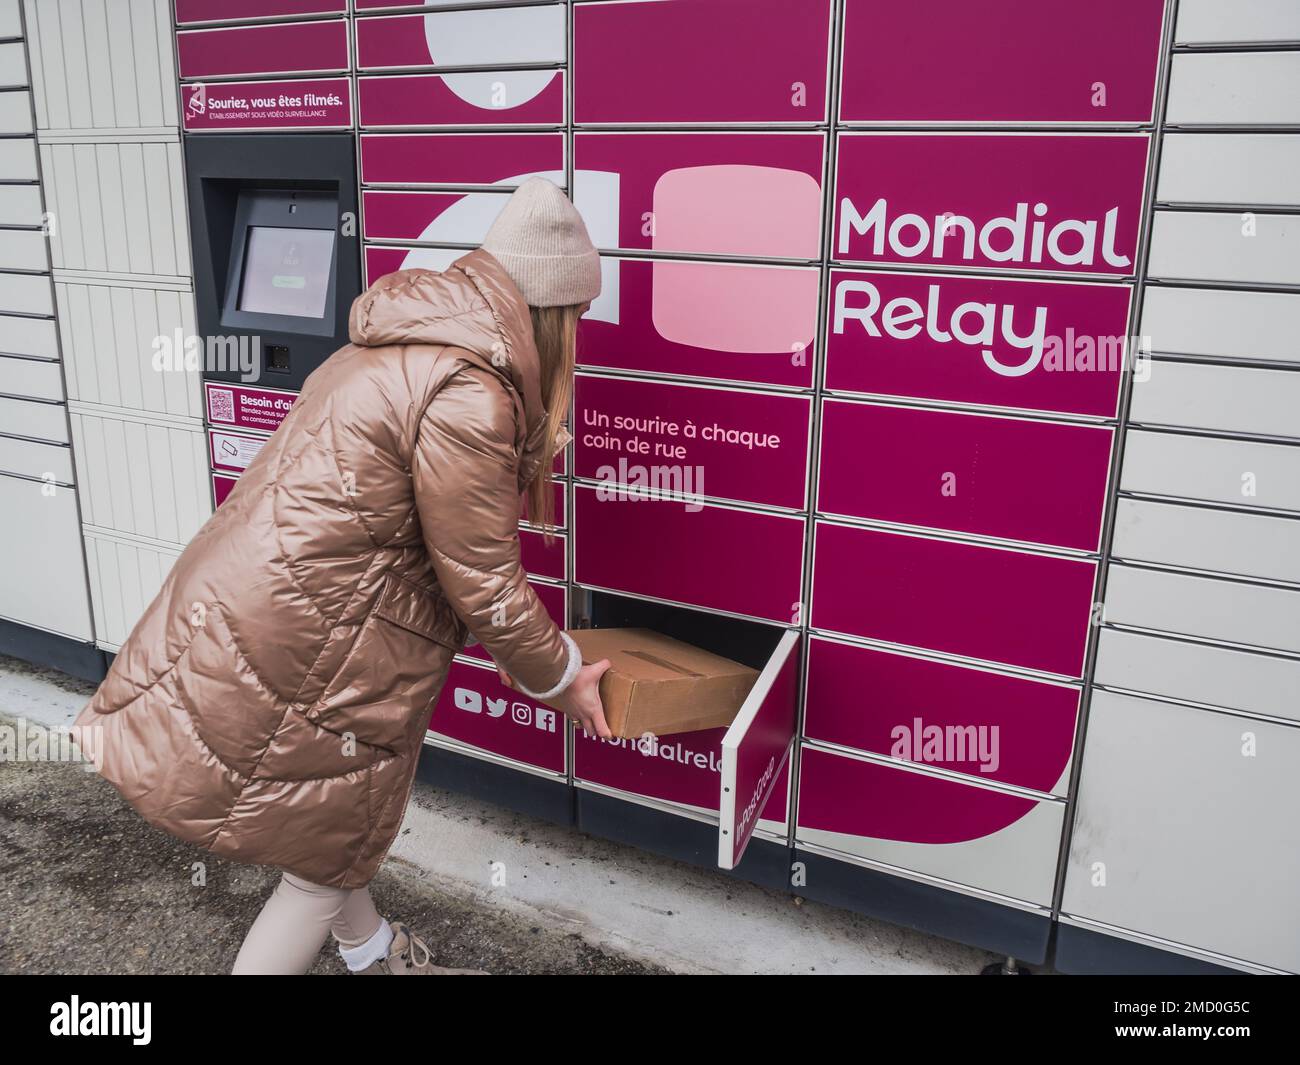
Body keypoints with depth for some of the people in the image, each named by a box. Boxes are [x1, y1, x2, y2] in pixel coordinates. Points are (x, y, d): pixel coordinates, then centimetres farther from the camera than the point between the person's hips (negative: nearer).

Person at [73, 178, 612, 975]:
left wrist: (513, 636, 21)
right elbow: (481, 582, -17)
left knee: (339, 814, 28)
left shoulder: (411, 344, 9)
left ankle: (368, 950, 51)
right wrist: (559, 677, 0)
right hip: (284, 647, -10)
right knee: (329, 859, 11)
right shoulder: (466, 395, -23)